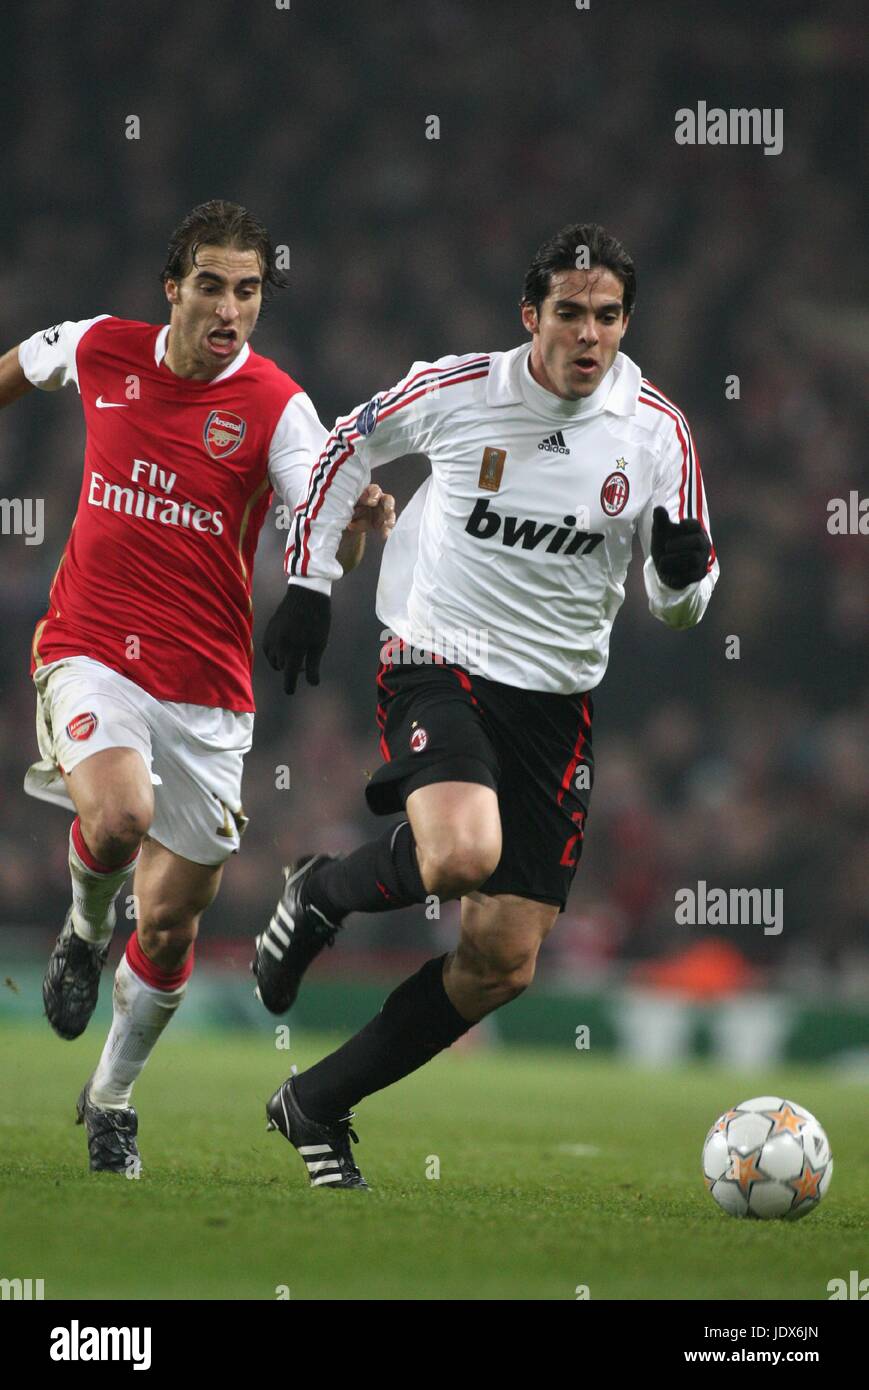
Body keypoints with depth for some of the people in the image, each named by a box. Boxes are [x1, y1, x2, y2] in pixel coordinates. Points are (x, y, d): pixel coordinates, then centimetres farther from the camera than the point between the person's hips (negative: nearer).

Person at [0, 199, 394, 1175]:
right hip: (90, 653, 0)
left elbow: (325, 553, -20)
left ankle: (112, 1100, 30)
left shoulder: (277, 409, -9)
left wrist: (360, 523, -42)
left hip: (206, 690, 0)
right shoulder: (100, 351, -2)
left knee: (171, 927, 5)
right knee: (118, 817, -31)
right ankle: (84, 931, 4)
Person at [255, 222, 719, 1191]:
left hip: (555, 702, 4)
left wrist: (684, 571, -21)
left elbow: (677, 608, 4)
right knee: (464, 852, -34)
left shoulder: (656, 430, -4)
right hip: (437, 665, -4)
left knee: (503, 966, 1)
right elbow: (349, 446, 11)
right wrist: (307, 585, 7)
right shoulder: (455, 391, -9)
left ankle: (318, 1105, 18)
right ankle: (323, 893, 0)